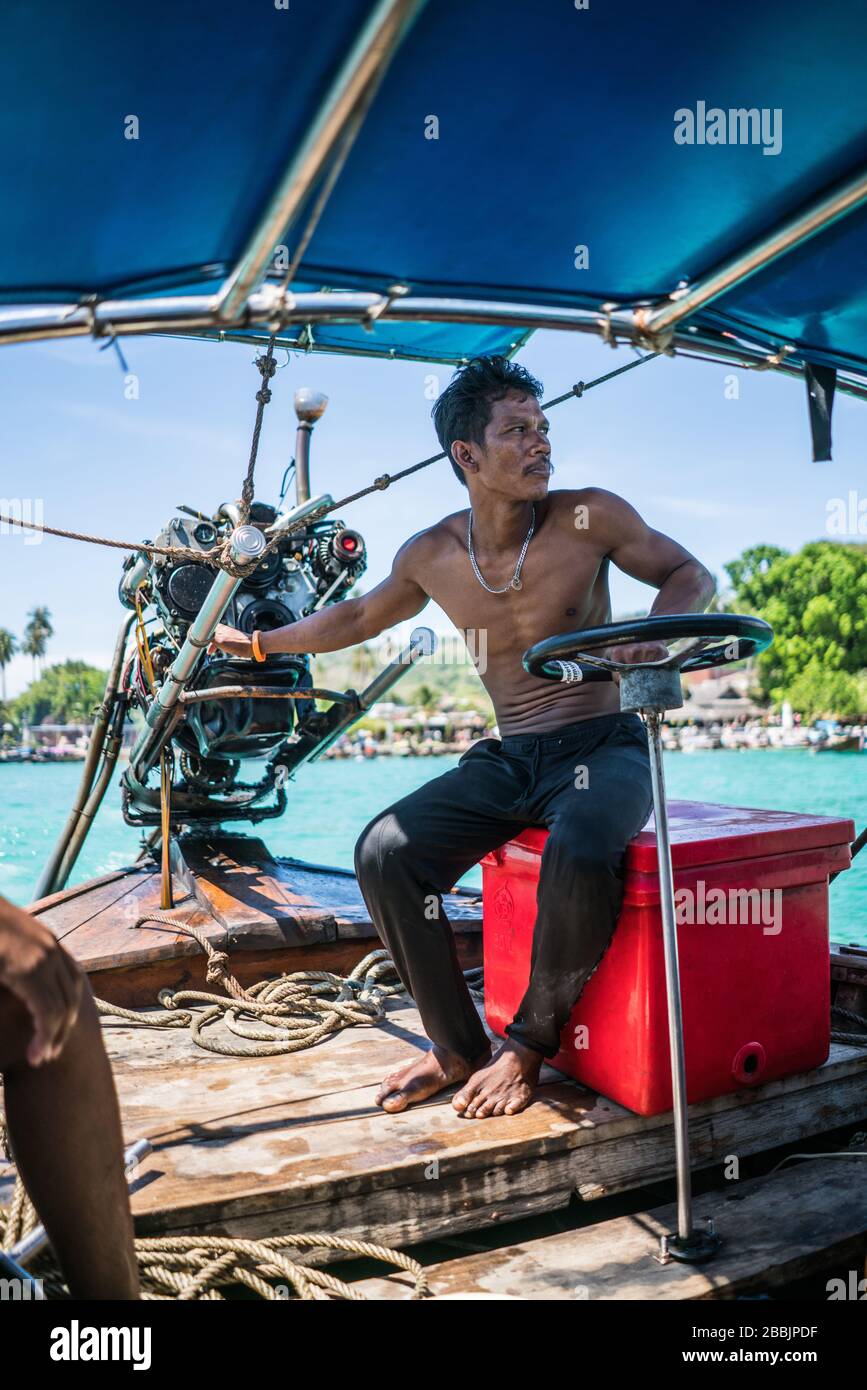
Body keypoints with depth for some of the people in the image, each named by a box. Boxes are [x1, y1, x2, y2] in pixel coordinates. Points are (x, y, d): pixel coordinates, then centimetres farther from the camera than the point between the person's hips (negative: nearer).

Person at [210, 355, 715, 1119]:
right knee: (385, 853, -15)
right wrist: (258, 642, 23)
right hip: (508, 759, 4)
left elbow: (691, 575, 3)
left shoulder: (588, 517, -9)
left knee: (581, 857, -36)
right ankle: (459, 1047, 2)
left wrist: (651, 634, -19)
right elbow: (361, 615, 19)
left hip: (602, 747, -3)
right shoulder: (431, 557, 0)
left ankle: (530, 1044, -7)